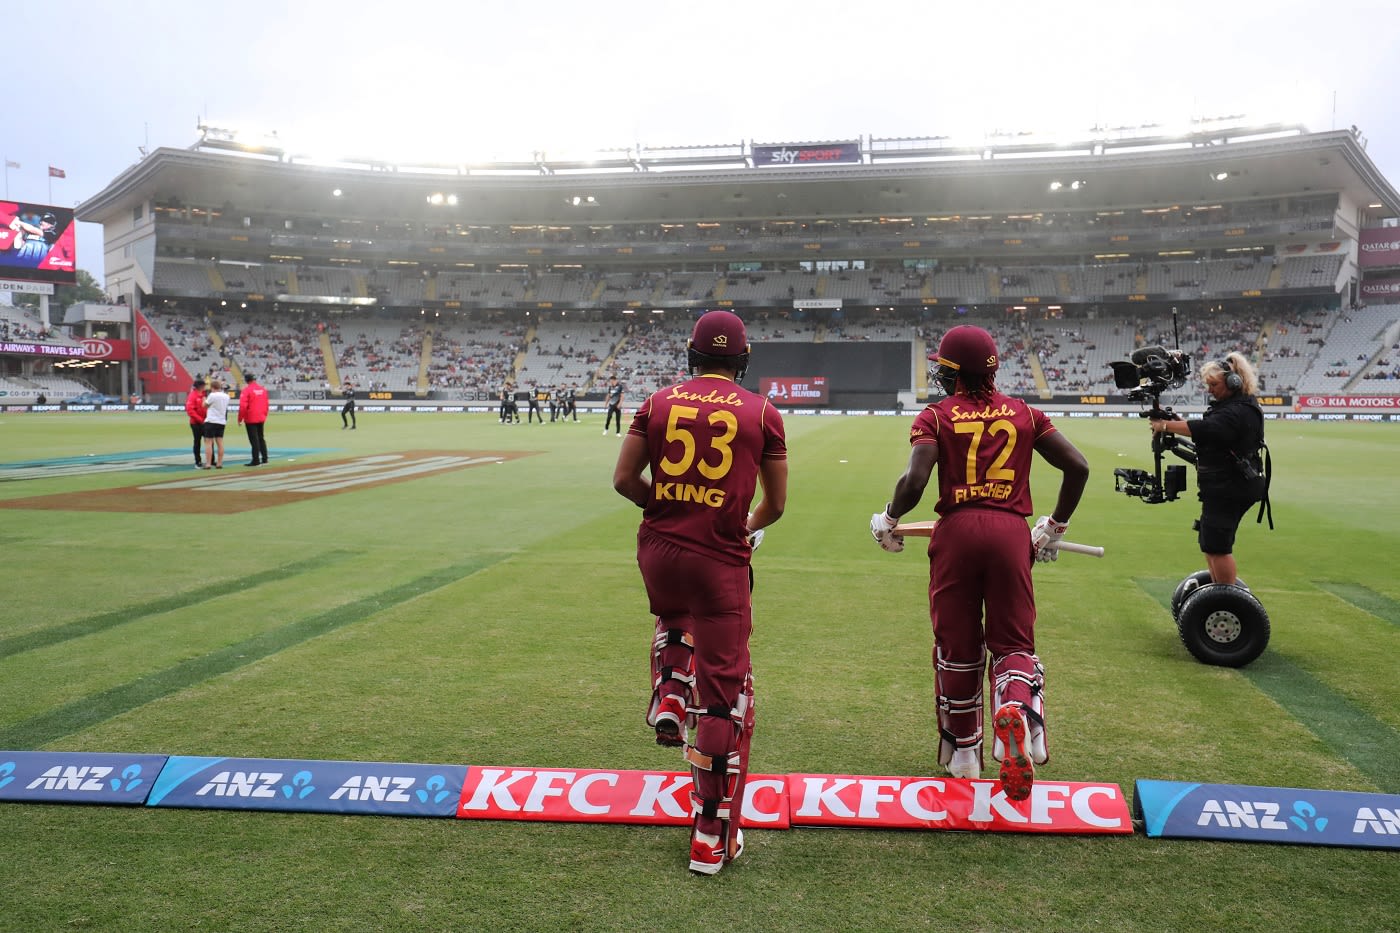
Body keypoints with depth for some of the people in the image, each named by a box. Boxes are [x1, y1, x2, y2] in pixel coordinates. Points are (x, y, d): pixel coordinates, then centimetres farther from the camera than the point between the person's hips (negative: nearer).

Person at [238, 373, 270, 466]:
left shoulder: (246, 390, -13)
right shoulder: (263, 389, 5)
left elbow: (243, 406, -16)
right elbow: (266, 404, 11)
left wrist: (240, 419, -8)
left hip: (251, 420, -6)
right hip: (261, 419, 6)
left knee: (254, 440, -2)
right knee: (261, 438, 17)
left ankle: (255, 460, 0)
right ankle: (264, 458, 19)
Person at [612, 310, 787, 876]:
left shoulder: (658, 403, 4)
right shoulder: (761, 414, 0)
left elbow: (625, 479, 3)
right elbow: (775, 503, 5)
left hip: (658, 551, 3)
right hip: (720, 561, -3)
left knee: (674, 620, 39)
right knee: (724, 694, 5)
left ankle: (668, 703, 18)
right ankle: (713, 838, 10)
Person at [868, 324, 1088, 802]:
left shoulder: (936, 416, 0)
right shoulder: (1024, 413, 10)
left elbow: (914, 480, -14)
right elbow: (1077, 466, 6)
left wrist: (887, 520, 4)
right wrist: (1055, 526, 17)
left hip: (956, 530, -1)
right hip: (1011, 531, 2)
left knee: (957, 645, 13)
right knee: (1012, 640, 12)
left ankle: (963, 750, 25)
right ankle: (1016, 708, -22)